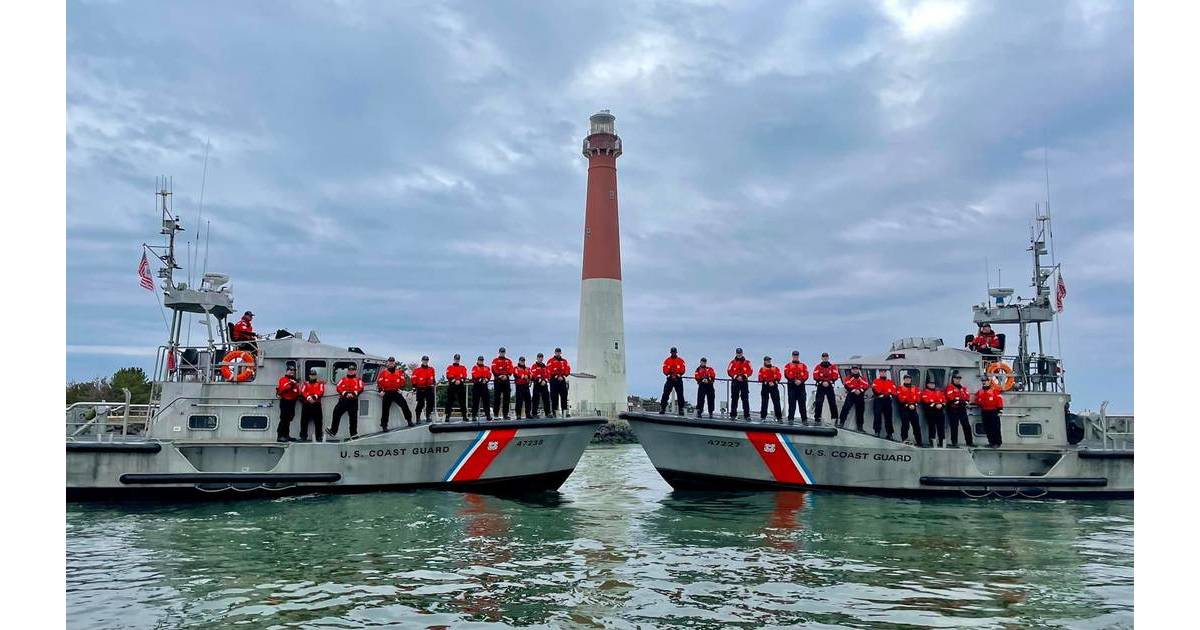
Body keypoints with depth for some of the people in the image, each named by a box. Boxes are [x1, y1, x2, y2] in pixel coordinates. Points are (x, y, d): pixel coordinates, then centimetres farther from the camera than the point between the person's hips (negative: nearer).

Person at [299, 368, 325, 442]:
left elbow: (321, 391, -5)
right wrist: (308, 397, -17)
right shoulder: (305, 383, 15)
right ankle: (303, 436, 5)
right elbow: (302, 392, 0)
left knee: (318, 421, -1)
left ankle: (319, 437, 3)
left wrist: (315, 396, -20)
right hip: (306, 404, 1)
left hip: (316, 404, -1)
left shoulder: (320, 383, 11)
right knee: (304, 421, -1)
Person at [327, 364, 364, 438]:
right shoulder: (343, 379, 17)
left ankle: (354, 433, 7)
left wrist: (353, 393, -18)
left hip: (353, 400, -2)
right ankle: (333, 431, -5)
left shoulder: (358, 380, 11)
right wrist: (345, 393, -11)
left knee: (353, 417, 0)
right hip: (343, 399, 2)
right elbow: (338, 388, 4)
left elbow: (360, 389, -3)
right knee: (336, 413, -11)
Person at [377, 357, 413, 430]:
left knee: (404, 404, -12)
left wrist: (400, 388, -7)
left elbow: (403, 381, 4)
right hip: (387, 393, -1)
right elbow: (378, 382, 2)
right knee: (385, 409, 0)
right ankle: (384, 426, 7)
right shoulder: (383, 372, 3)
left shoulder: (399, 372, 7)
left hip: (396, 392, 1)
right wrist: (381, 390, -5)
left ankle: (409, 420, -6)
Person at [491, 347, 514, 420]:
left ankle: (505, 414, 7)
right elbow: (494, 369, -5)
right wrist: (499, 376, -18)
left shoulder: (509, 361, 16)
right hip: (497, 381, -3)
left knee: (506, 397, 2)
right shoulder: (495, 361, 8)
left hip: (506, 380, 3)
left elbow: (511, 370, 4)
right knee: (497, 397, -5)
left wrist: (506, 376, -13)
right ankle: (495, 414, -3)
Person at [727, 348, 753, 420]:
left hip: (744, 381, 0)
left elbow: (750, 371, 1)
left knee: (745, 399, -4)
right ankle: (733, 415, 4)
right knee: (734, 399, 1)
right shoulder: (732, 362, 10)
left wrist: (743, 376, -13)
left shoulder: (747, 362, 10)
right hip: (735, 382, 0)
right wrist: (736, 376, -12)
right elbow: (729, 371, 1)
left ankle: (746, 415, -3)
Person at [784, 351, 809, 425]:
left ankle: (804, 419, 2)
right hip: (791, 386, -1)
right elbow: (786, 374, -4)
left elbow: (806, 375, 2)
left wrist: (800, 381, -15)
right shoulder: (788, 366, 11)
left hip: (801, 386, 1)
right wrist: (794, 380, -15)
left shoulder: (803, 365, 15)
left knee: (802, 403, -1)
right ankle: (791, 419, -1)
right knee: (791, 403, -2)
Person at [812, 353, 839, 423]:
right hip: (820, 386, -1)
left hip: (829, 386, 1)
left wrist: (828, 382, -14)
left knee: (833, 402, 1)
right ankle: (817, 419, -5)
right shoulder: (818, 367, 5)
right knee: (818, 402, -8)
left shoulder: (833, 366, 7)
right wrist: (822, 382, -15)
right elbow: (815, 376, -4)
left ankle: (835, 418, 7)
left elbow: (835, 376, -2)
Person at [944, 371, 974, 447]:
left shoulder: (963, 387, 17)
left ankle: (970, 442, 9)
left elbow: (968, 396, 10)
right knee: (954, 426, -3)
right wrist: (960, 400, -11)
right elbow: (950, 398, -16)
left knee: (966, 425, 5)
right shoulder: (950, 387, -4)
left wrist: (965, 401, -9)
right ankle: (954, 442, 1)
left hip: (962, 409, 6)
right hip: (953, 409, -6)